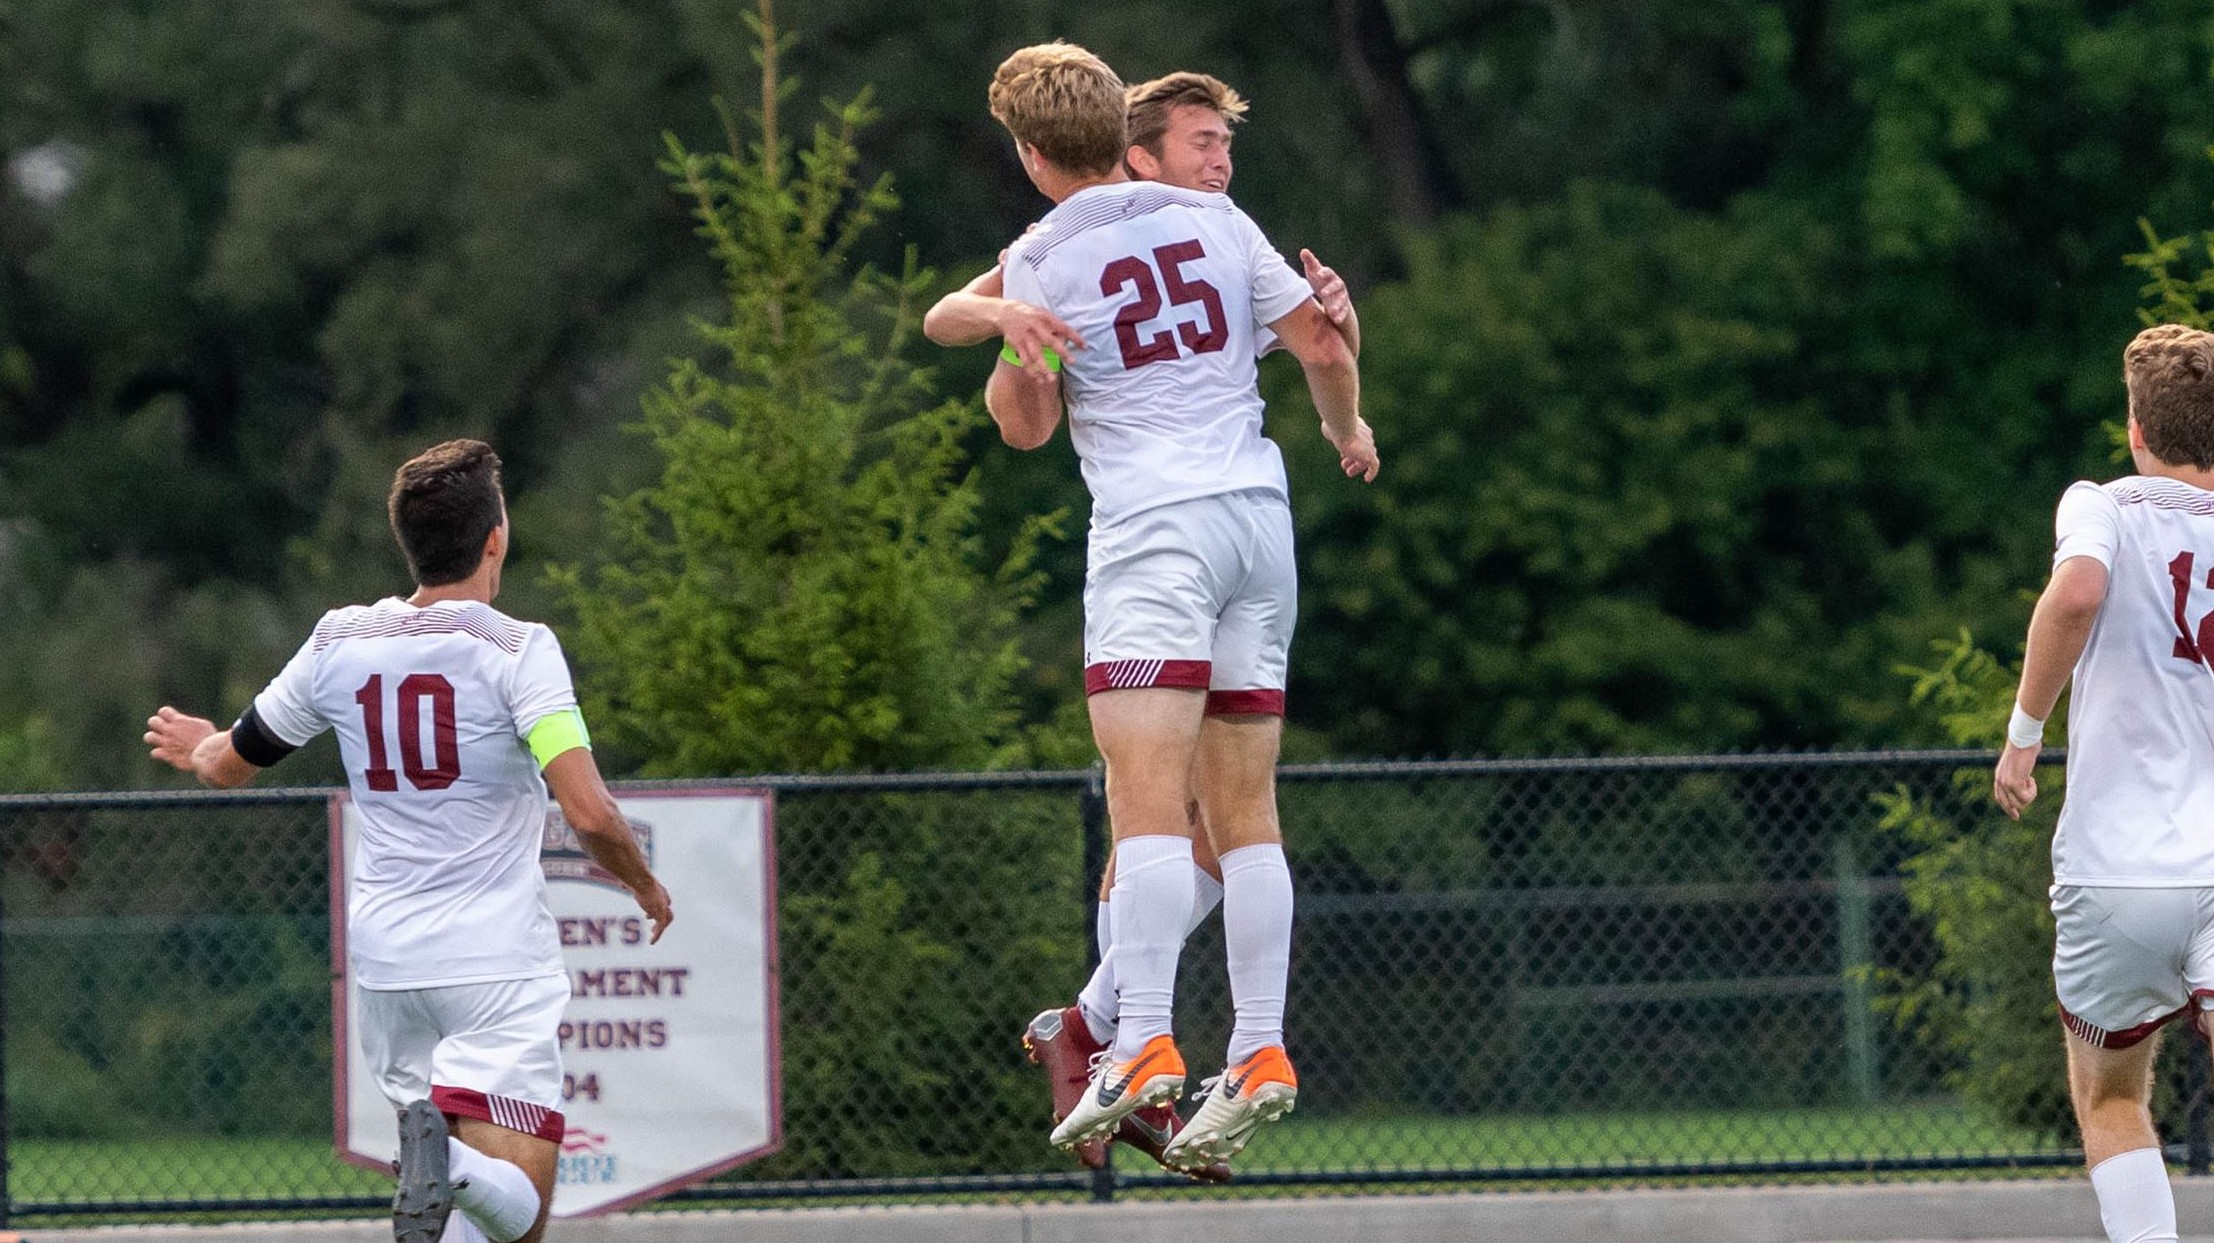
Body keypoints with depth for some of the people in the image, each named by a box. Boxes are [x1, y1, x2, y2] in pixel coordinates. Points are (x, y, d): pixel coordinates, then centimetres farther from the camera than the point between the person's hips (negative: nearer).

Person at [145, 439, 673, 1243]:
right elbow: (589, 813, -16)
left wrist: (201, 750, 43)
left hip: (383, 956, 4)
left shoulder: (338, 644, 4)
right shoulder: (516, 649, -9)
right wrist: (646, 886, 4)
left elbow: (232, 763, 19)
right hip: (496, 959, -4)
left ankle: (428, 1142, -15)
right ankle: (453, 1168, -39)